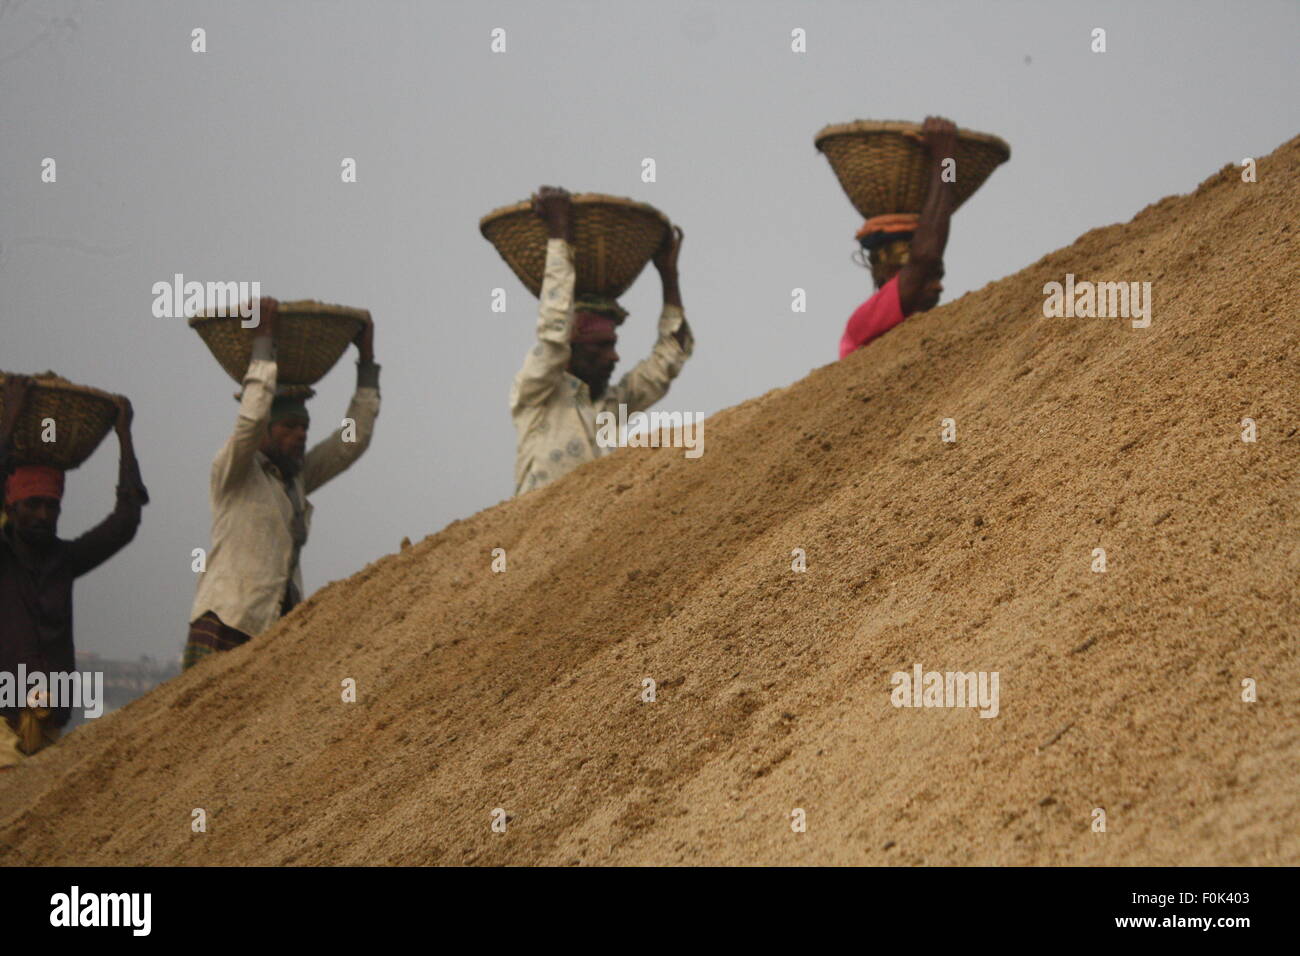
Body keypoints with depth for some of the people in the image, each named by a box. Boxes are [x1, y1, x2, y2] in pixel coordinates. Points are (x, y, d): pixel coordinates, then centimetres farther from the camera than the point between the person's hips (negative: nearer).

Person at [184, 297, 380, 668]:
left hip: (276, 625, 6)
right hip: (225, 621, -6)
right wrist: (263, 343, -13)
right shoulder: (233, 472, 0)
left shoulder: (298, 477, 18)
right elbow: (251, 420, -18)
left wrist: (367, 361, 20)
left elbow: (352, 441, 20)